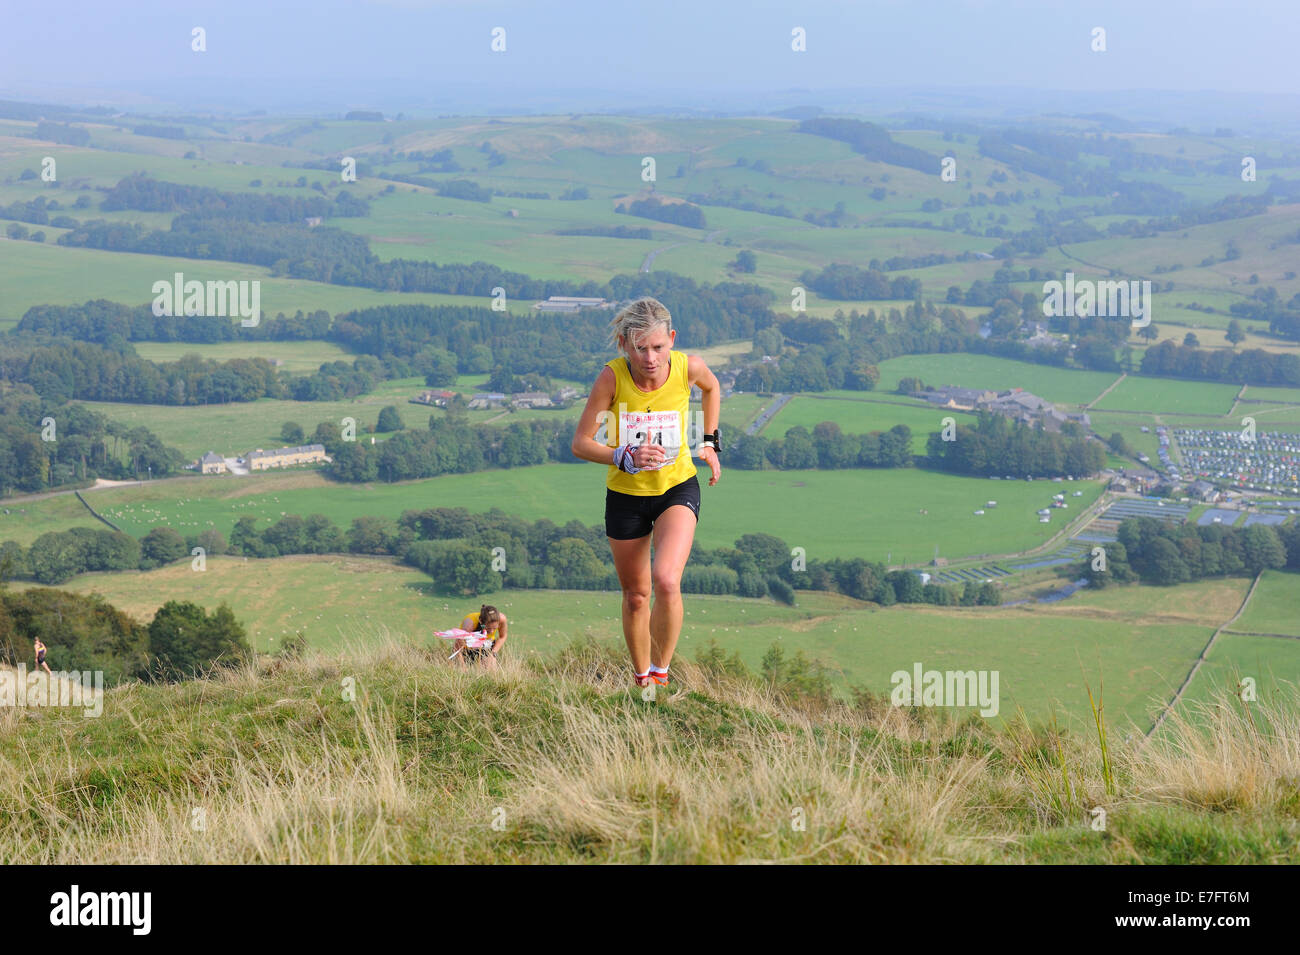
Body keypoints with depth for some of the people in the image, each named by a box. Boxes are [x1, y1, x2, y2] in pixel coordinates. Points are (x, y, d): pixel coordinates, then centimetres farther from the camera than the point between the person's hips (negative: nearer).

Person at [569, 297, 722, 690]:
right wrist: (625, 458, -32)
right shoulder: (612, 376, -22)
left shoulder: (688, 366, -17)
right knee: (636, 596, 13)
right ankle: (641, 680, 36)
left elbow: (712, 387, 9)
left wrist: (710, 443, 6)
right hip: (625, 493, 1)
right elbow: (580, 443, -16)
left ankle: (660, 672, -3)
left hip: (677, 485, -1)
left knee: (667, 581, -24)